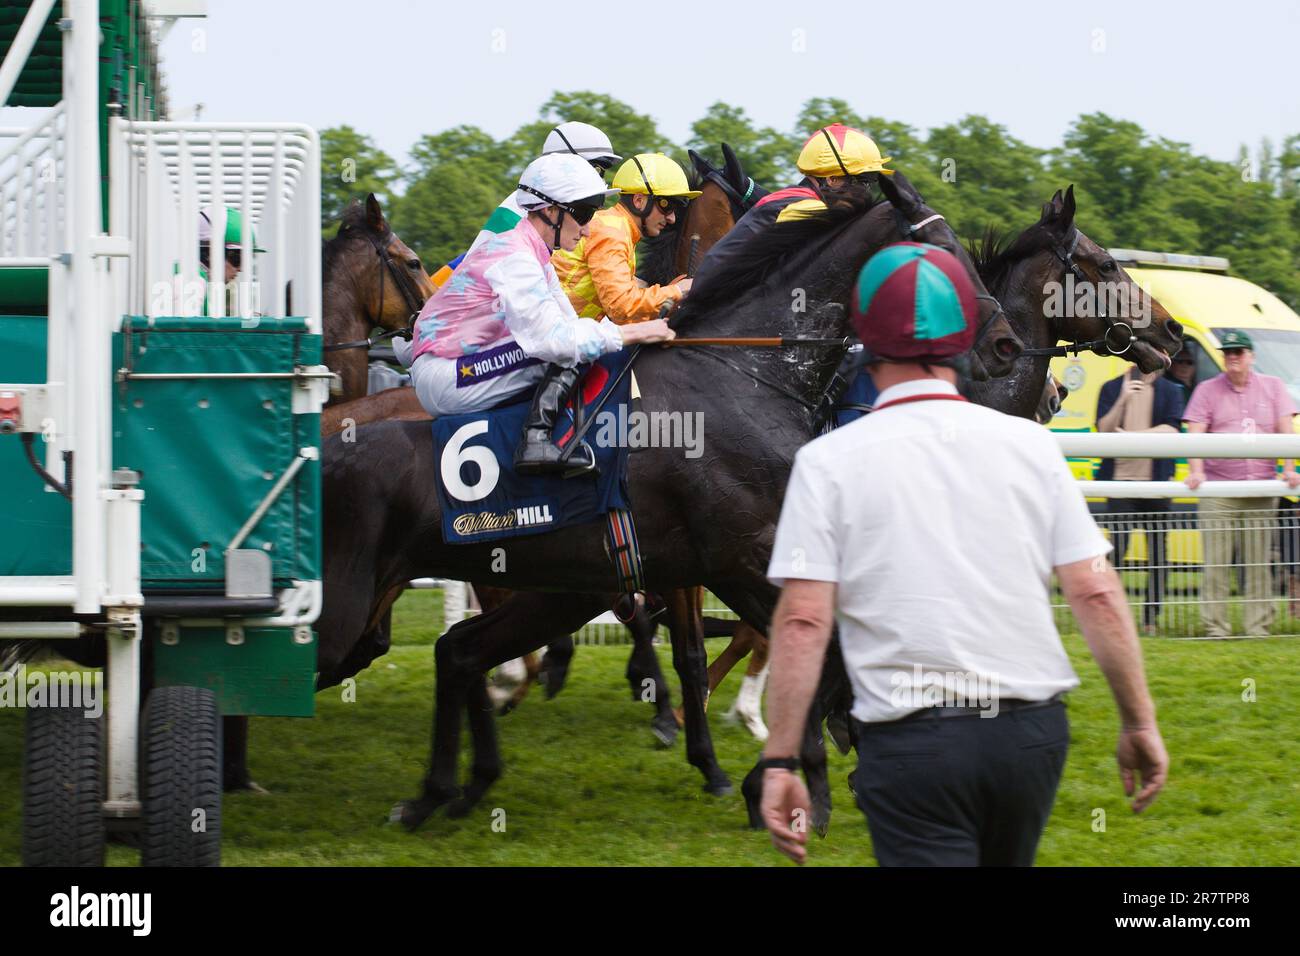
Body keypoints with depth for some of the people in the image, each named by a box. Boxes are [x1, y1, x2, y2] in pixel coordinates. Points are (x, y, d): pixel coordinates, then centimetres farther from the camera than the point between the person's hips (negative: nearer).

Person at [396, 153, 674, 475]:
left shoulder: (532, 254, 13)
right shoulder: (515, 258, -19)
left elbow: (568, 321, 11)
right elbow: (553, 339, -28)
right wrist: (633, 333, -22)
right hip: (444, 380, -10)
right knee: (569, 352, -20)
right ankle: (536, 439, -26)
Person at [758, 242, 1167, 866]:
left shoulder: (829, 460, -2)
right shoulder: (1029, 443, 5)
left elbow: (802, 620, -9)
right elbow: (1097, 594, 0)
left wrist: (779, 763, -6)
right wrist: (1140, 722, 7)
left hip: (911, 741, -3)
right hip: (1034, 732, 4)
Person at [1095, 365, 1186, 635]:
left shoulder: (1170, 391, 7)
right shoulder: (1112, 389, 8)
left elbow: (1172, 429, -6)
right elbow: (1104, 428, -2)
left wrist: (1132, 435, -16)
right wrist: (1123, 400, -16)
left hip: (1157, 481, 1)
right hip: (1121, 480, -1)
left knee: (1158, 551, 3)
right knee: (1117, 547, -9)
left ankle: (1151, 619, 10)